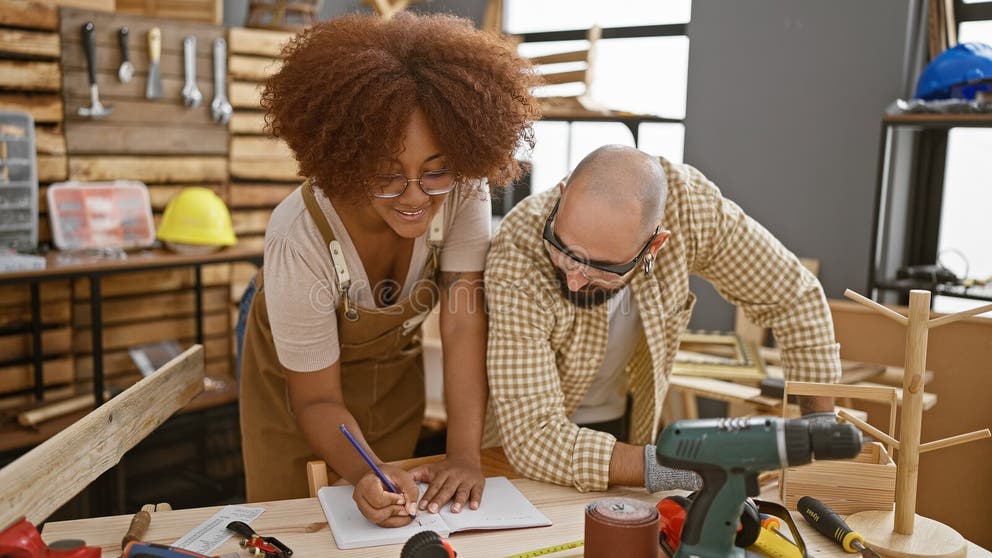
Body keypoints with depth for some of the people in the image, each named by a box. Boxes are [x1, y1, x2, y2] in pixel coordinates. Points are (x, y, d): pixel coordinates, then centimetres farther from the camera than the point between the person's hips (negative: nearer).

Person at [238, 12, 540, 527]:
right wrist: (364, 474, -43)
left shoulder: (463, 193, -28)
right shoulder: (299, 240, -35)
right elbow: (318, 400, -25)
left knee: (393, 521, 19)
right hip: (297, 391, -2)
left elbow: (464, 325, -27)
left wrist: (464, 455, -36)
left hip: (394, 378, 3)